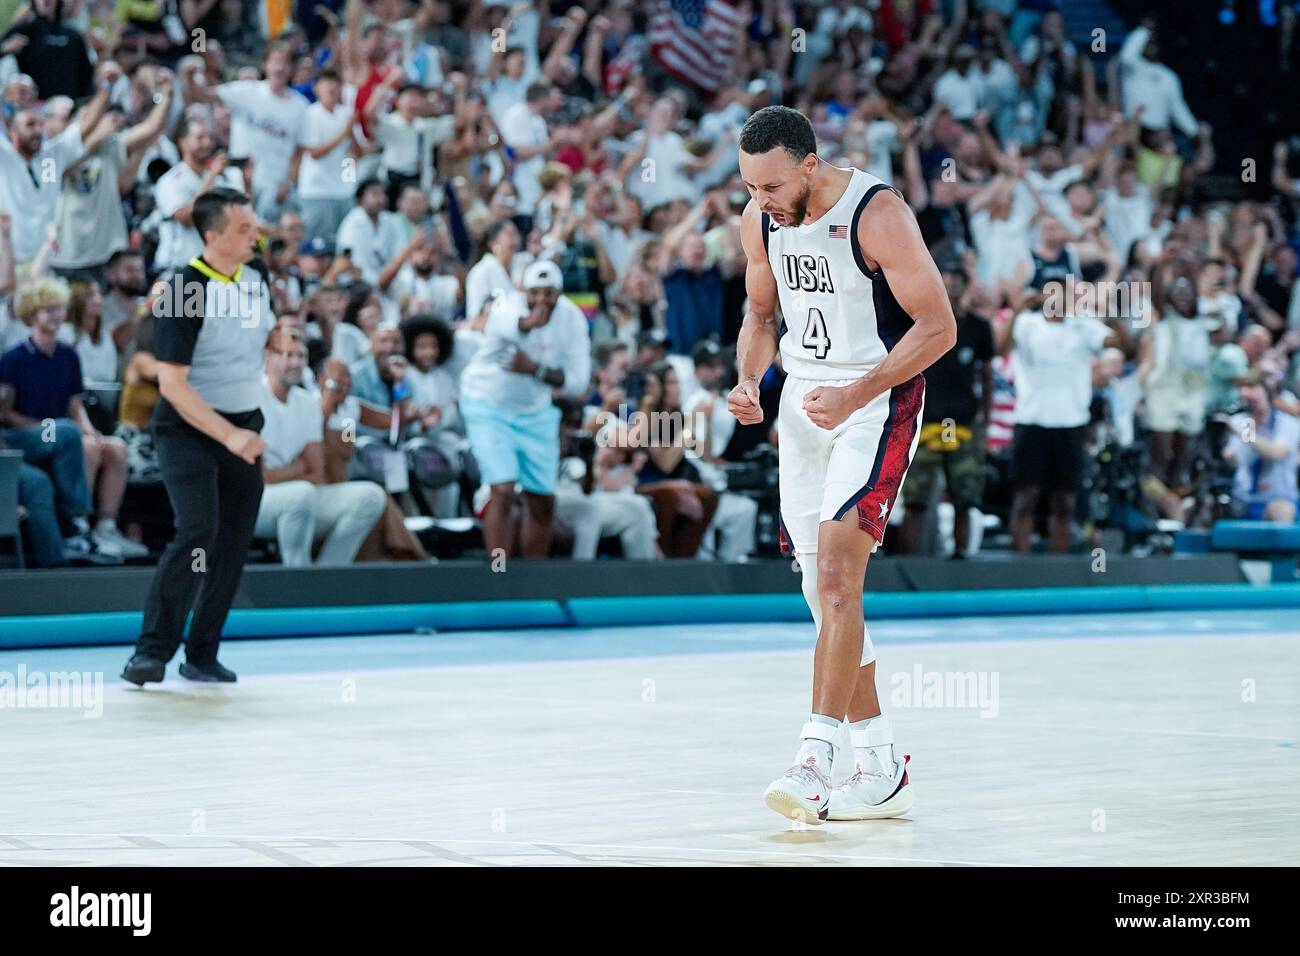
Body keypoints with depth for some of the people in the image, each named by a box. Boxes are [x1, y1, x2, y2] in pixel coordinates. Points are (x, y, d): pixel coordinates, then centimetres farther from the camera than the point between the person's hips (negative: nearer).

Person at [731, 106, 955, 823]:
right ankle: (880, 770, 17)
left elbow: (938, 326, -18)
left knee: (836, 574, -20)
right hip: (803, 400, 7)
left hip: (878, 401, -7)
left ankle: (814, 757, -21)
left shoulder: (877, 213, -19)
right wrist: (748, 381, -4)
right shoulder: (760, 219, 1)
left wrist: (853, 397, -26)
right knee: (826, 590, 8)